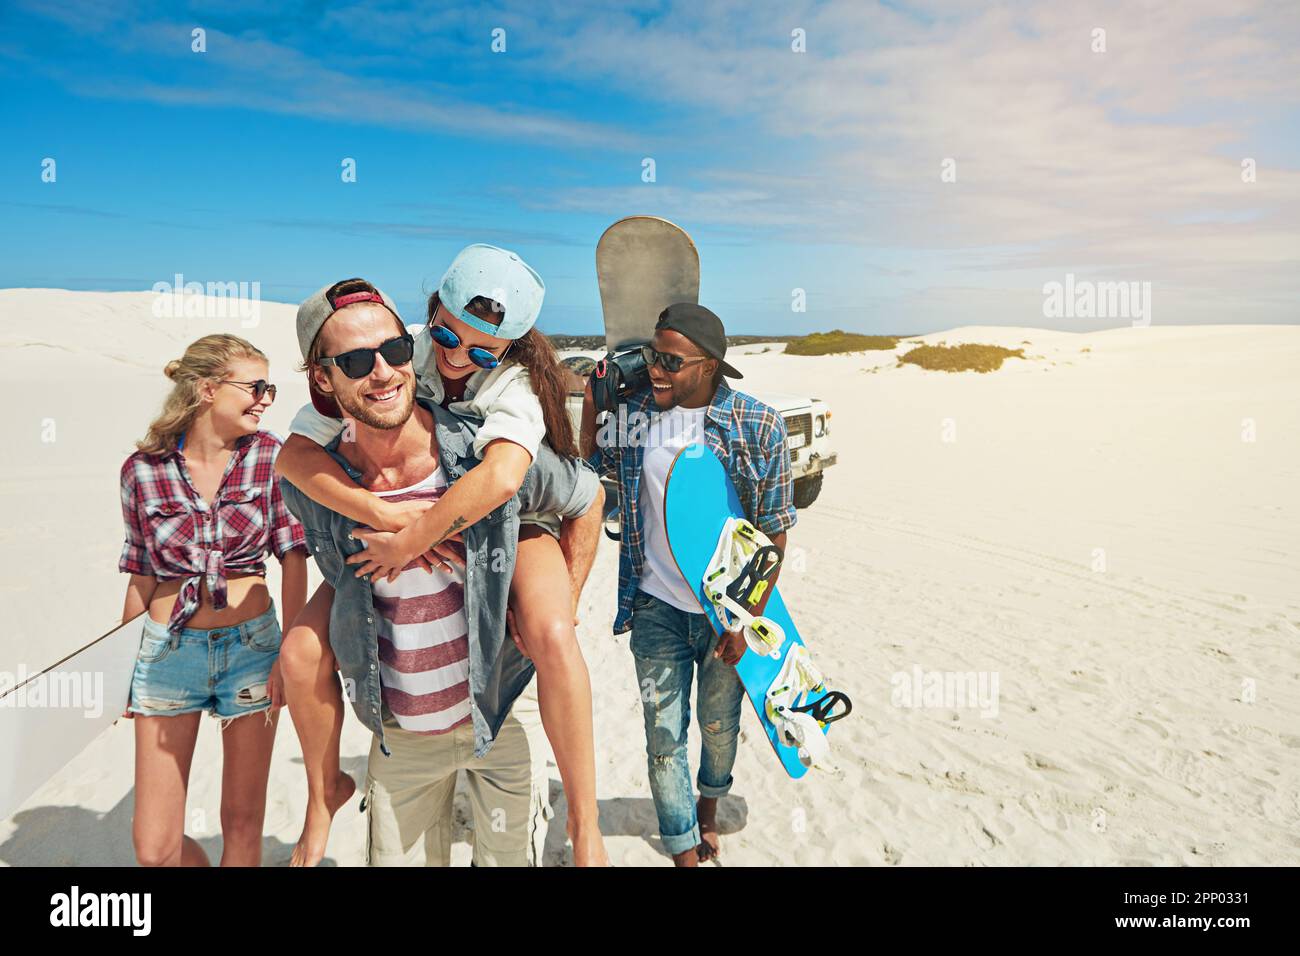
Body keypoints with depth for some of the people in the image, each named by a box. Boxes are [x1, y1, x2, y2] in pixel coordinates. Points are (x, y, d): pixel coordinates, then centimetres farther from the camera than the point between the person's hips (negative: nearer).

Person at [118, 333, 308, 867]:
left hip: (250, 645, 0)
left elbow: (293, 556, -4)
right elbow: (142, 575, 5)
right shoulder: (143, 470, -3)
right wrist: (124, 661, 9)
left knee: (243, 825, 9)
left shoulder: (268, 455, -4)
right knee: (153, 847, 5)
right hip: (169, 650, 1)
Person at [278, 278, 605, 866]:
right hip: (399, 735, 2)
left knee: (506, 857, 13)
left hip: (499, 716, -1)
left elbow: (587, 498, -3)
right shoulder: (311, 484, -14)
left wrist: (560, 614, -2)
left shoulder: (488, 453, -21)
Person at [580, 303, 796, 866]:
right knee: (664, 737, 5)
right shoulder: (631, 413, -5)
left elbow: (775, 532, -8)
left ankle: (709, 808, 50)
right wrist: (592, 404, -5)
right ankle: (685, 850, 27)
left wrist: (749, 621, -9)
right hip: (657, 609, 1)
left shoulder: (757, 425, -12)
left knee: (719, 727, 19)